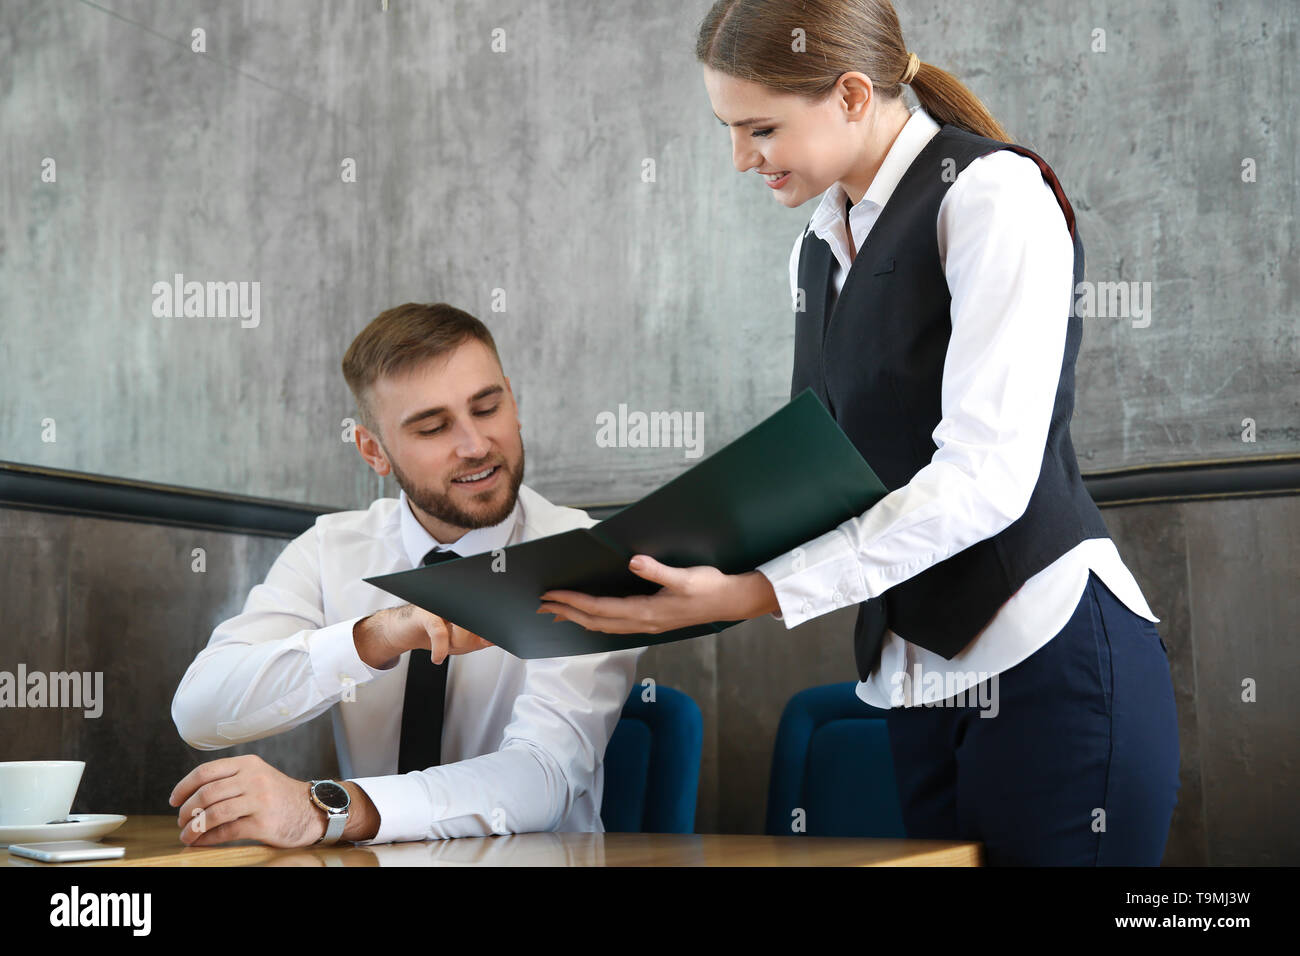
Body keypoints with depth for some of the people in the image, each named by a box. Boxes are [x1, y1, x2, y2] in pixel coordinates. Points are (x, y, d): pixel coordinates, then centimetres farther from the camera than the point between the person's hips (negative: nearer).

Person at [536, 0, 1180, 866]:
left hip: (1051, 664, -7)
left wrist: (752, 594, -24)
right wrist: (702, 563, -5)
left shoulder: (995, 196, -9)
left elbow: (987, 474, -20)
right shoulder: (818, 250, 15)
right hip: (914, 679, 7)